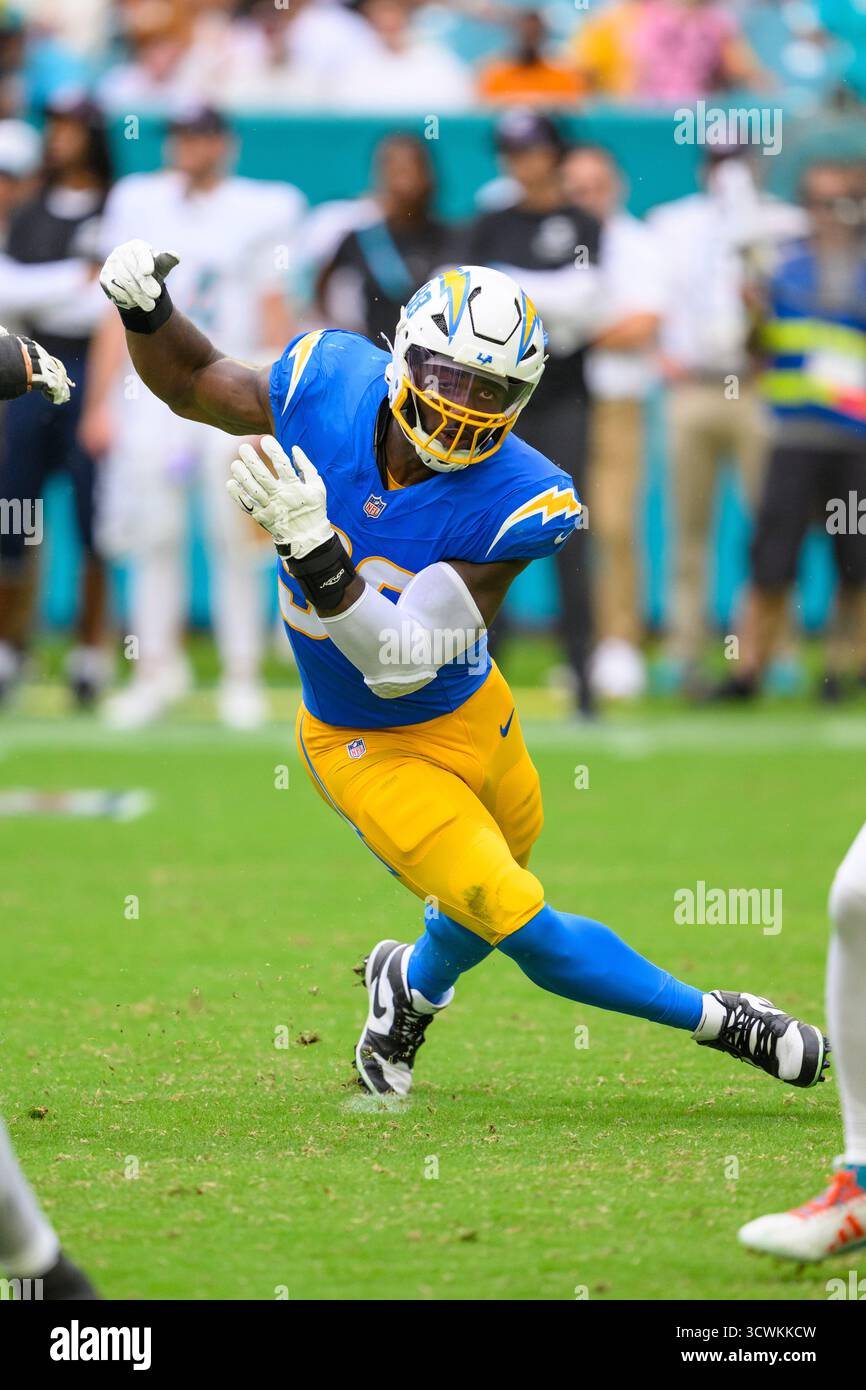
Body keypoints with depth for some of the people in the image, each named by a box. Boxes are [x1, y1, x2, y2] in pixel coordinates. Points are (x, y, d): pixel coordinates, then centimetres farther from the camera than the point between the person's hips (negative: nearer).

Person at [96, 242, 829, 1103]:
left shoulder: (515, 504, -28)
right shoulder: (330, 384, -22)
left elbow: (402, 665, -33)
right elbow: (192, 384, 0)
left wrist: (312, 550, -47)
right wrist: (144, 310, -21)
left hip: (471, 717, 1)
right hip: (363, 748, -1)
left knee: (481, 911, 25)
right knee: (525, 924, -10)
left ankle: (410, 994, 61)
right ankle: (718, 1021, 10)